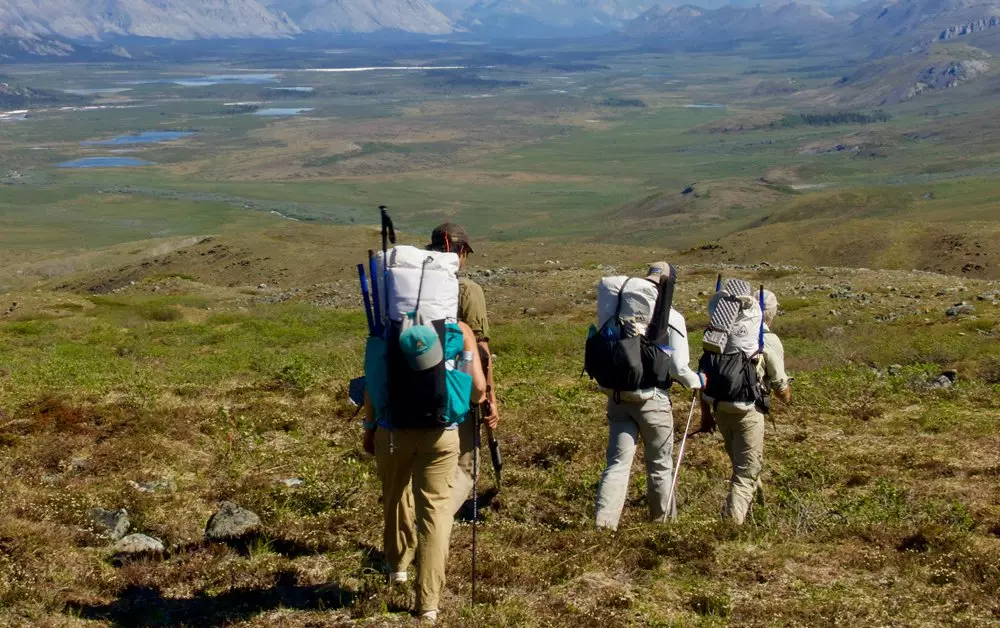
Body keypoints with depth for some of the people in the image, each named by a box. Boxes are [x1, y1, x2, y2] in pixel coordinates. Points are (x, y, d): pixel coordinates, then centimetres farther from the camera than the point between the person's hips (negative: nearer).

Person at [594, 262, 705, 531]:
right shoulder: (671, 318, -9)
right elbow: (678, 367, -11)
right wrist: (697, 381, 8)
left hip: (618, 396, 3)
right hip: (652, 400, -3)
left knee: (618, 462, 3)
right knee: (660, 466, 14)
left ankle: (604, 523, -9)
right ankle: (663, 519, 27)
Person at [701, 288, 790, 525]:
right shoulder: (769, 341, -6)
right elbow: (780, 387, 0)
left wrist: (705, 411, 16)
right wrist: (787, 398, 24)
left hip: (719, 408, 5)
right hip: (747, 412, -5)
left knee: (740, 462, 26)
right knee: (746, 470, 3)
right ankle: (732, 519, -7)